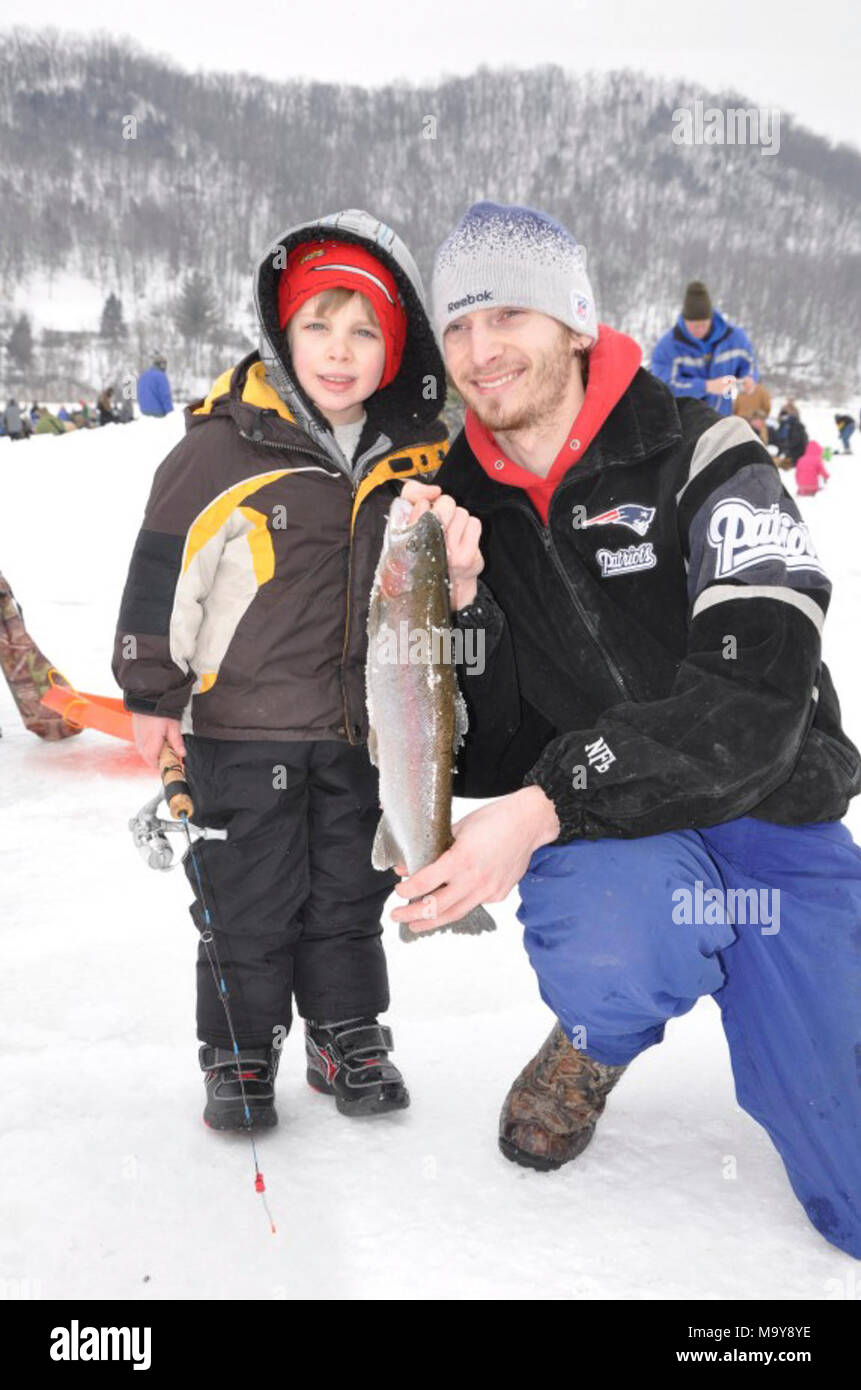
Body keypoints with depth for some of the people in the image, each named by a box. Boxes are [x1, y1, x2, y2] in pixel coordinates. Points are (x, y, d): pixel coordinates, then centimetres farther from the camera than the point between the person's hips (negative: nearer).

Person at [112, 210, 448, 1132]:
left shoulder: (418, 453, 1)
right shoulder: (226, 445, -13)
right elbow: (163, 565, -8)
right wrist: (152, 690, -6)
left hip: (363, 726, 4)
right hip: (242, 722, -4)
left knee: (351, 895, 16)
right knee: (249, 903, 8)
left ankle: (349, 1037, 35)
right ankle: (239, 1055, 27)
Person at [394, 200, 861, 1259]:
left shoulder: (701, 458, -12)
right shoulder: (456, 506, 1)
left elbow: (756, 693, -25)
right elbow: (487, 758, -2)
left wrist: (543, 809, -34)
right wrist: (461, 606, -20)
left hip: (768, 817, -1)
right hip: (603, 839, 2)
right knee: (610, 960, -36)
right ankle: (595, 1043, 3)